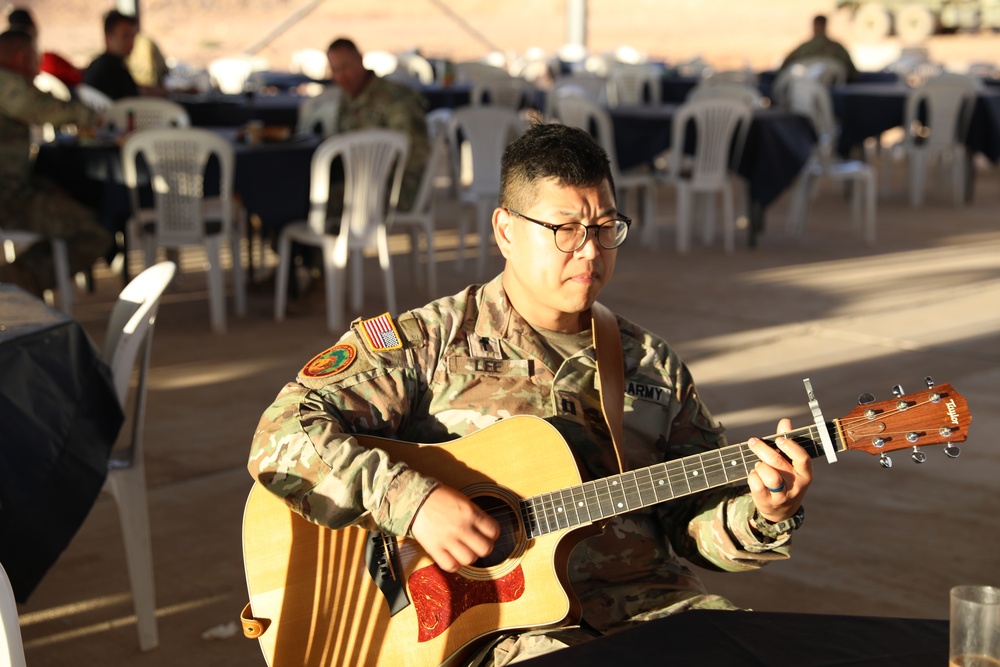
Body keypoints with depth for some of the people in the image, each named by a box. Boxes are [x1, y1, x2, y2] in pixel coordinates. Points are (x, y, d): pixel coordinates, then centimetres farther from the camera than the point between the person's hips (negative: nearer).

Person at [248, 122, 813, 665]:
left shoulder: (651, 363, 16)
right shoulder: (427, 343, 2)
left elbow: (699, 516, 16)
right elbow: (283, 437, -7)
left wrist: (765, 513, -6)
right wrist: (413, 499, -19)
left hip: (655, 602, 4)